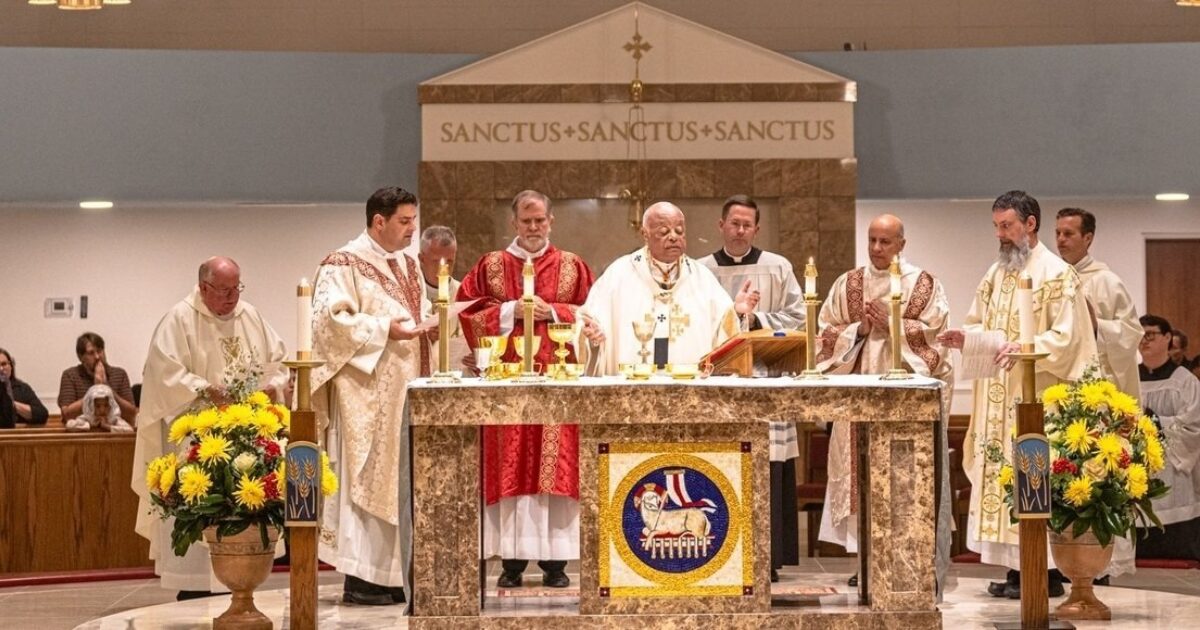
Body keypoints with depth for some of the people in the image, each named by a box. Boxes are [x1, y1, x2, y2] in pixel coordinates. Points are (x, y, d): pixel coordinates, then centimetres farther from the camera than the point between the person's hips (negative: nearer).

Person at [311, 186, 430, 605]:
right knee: (365, 480, -7)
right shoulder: (344, 265, -9)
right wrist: (384, 330, -20)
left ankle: (391, 573, 13)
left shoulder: (408, 265, 17)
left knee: (401, 480, 8)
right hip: (365, 394, -8)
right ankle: (360, 579, -3)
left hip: (406, 393, 8)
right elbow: (330, 318, -18)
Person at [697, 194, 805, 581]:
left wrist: (757, 321, -7)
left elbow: (796, 316, 5)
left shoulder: (778, 267, 9)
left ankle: (767, 557, 0)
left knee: (766, 471, -4)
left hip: (765, 378, 0)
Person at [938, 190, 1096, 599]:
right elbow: (981, 326, 21)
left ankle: (1048, 571, -3)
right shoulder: (996, 273, 15)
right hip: (998, 398, 8)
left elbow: (1067, 337, -14)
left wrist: (1025, 347, -28)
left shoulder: (1057, 274, -8)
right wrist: (965, 337, -1)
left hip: (1035, 397, -8)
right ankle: (1018, 569, 10)